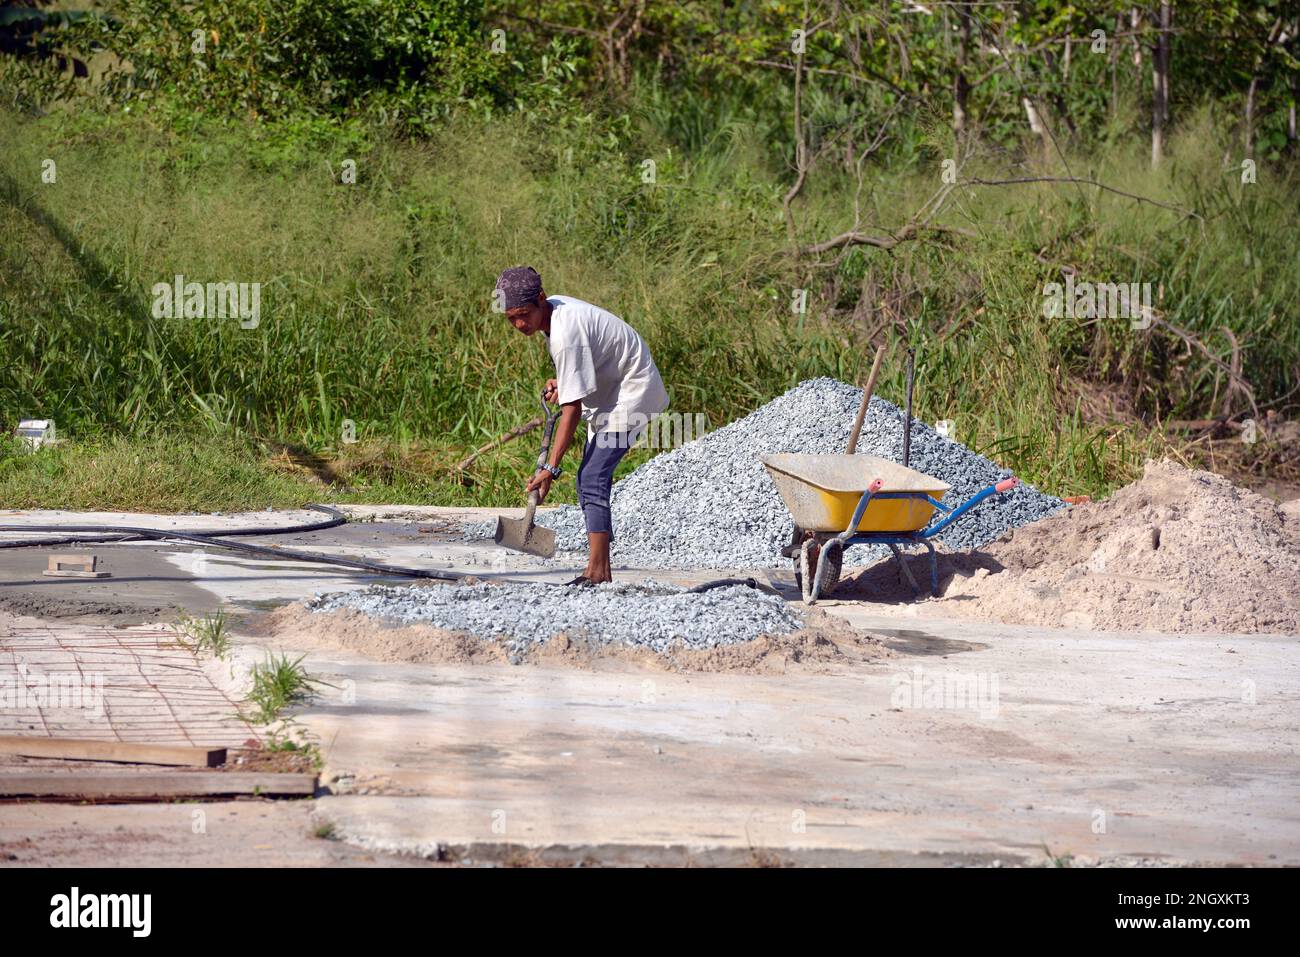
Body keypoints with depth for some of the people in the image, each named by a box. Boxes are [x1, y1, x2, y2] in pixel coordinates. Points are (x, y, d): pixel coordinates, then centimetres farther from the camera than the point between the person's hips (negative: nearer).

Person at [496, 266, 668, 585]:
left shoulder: (566, 335, -31)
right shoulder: (553, 307, -2)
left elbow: (572, 408, -31)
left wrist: (551, 468, -31)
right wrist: (559, 381, -1)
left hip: (631, 393, -11)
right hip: (608, 395, 11)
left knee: (592, 479, -20)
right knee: (591, 482, 9)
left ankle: (596, 573, -24)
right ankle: (601, 570, 13)